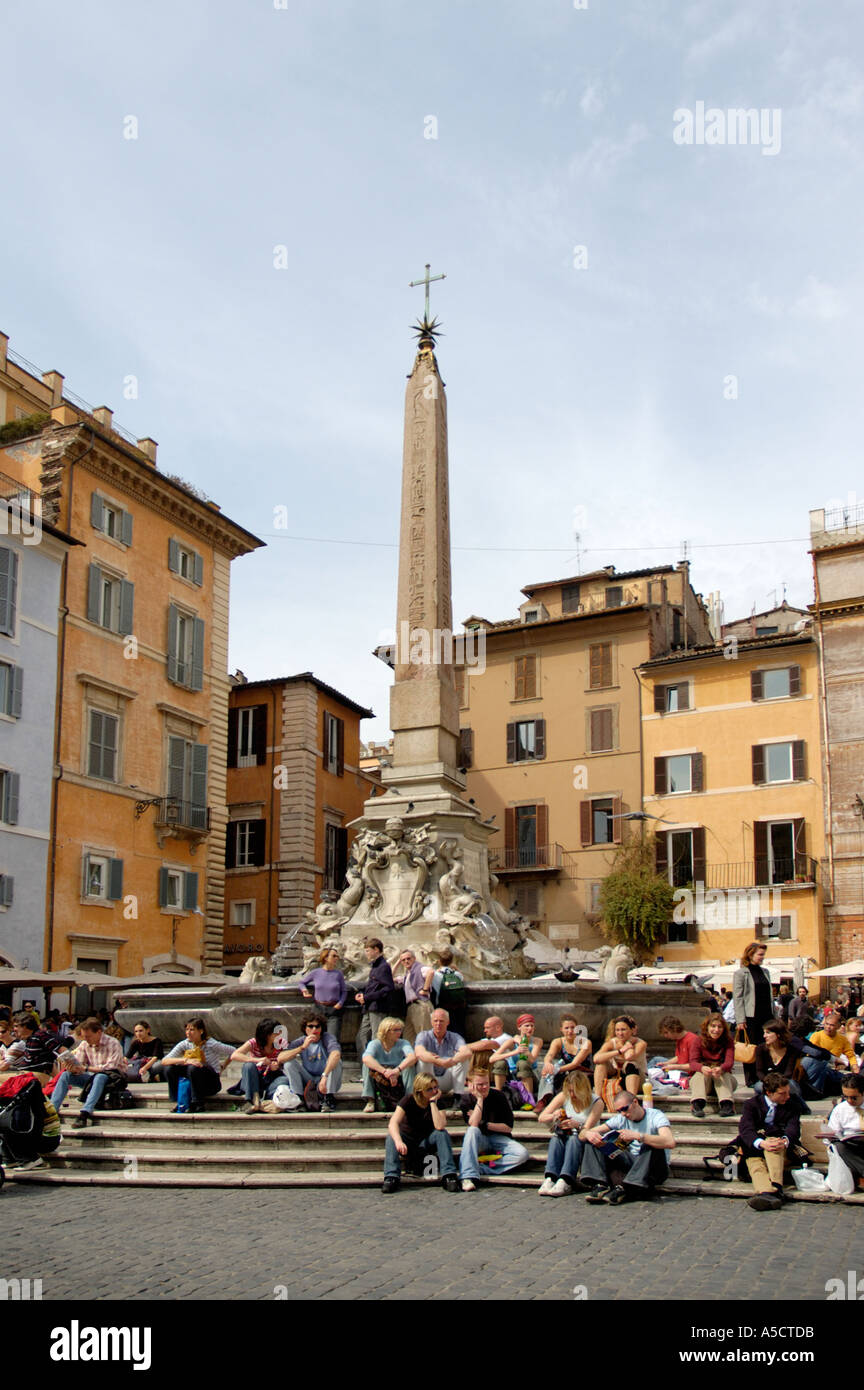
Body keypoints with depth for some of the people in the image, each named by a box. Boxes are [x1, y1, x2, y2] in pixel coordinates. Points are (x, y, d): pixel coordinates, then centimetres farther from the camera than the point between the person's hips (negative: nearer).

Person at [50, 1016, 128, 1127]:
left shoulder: (113, 1044, -15)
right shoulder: (84, 1044, 3)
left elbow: (110, 1067, -25)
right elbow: (78, 1065, 0)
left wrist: (86, 1068, -32)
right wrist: (70, 1067, -25)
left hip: (113, 1077, -6)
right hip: (93, 1077, 6)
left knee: (99, 1077, -40)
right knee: (65, 1075, -12)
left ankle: (84, 1114, -50)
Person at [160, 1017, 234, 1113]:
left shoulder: (210, 1044, -14)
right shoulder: (185, 1044, -5)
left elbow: (233, 1052, -6)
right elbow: (164, 1061, -16)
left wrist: (221, 1068, -5)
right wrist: (185, 1060, -30)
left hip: (212, 1083, -4)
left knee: (193, 1068, -33)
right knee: (169, 1067, -15)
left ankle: (198, 1104, -19)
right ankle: (177, 1102, -6)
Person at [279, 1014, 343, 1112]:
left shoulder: (327, 1038, -14)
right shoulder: (300, 1042, -5)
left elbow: (336, 1054, -38)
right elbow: (280, 1058, -20)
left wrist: (324, 1076, -51)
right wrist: (302, 1047, -29)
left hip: (328, 1082, -2)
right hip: (308, 1082, 2)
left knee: (335, 1061, -28)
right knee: (289, 1062, -15)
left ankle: (329, 1099, -24)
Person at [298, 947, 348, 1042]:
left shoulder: (338, 974, 1)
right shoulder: (315, 973, 2)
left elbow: (344, 991, 10)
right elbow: (302, 982, 17)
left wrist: (340, 1003, -5)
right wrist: (304, 989, -3)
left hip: (334, 1009, -1)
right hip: (319, 1009, 1)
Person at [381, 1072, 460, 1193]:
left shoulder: (438, 1102, -12)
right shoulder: (409, 1101, -16)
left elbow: (440, 1126, -30)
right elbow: (393, 1123, -32)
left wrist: (433, 1102, -29)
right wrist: (398, 1141, -51)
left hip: (426, 1142, 1)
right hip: (407, 1141, -1)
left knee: (442, 1133, -27)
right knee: (392, 1136, -31)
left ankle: (448, 1175, -32)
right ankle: (391, 1177, -38)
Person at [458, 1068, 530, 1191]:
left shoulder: (498, 1097, -5)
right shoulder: (467, 1100, -4)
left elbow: (508, 1127, -4)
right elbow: (473, 1125, -21)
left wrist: (485, 1124, -10)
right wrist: (479, 1099, -21)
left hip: (499, 1138, 1)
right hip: (479, 1140, 0)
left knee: (522, 1154, -27)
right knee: (471, 1131, -35)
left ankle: (481, 1167, -28)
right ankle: (469, 1176, -42)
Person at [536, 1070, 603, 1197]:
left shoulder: (596, 1102, -8)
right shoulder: (564, 1096, -1)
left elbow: (587, 1130, -14)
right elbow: (541, 1118, -2)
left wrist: (577, 1125, -37)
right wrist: (553, 1116, -24)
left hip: (583, 1143, -2)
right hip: (563, 1143, 2)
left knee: (574, 1139, -34)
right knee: (556, 1137, -30)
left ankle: (565, 1182, -47)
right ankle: (550, 1179, -43)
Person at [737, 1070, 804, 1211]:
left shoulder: (793, 1103, 12)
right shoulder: (751, 1104, 9)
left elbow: (793, 1127, -3)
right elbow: (745, 1129, -7)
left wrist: (785, 1141, -29)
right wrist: (761, 1143, -30)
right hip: (754, 1150, 0)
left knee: (774, 1145, -33)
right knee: (756, 1167, -31)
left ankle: (776, 1187, -52)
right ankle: (766, 1192, -62)